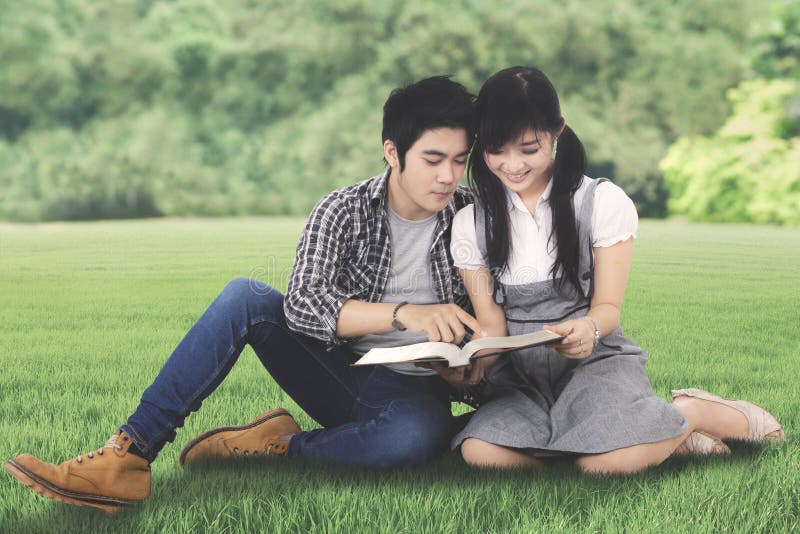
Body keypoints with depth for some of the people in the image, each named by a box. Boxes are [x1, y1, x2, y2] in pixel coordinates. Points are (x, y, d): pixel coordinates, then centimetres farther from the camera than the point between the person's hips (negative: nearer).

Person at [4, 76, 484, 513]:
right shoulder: (345, 211, -4)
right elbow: (302, 304, -19)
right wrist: (404, 313, -33)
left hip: (415, 391, -1)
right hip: (337, 376, 1)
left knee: (422, 434, -40)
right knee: (246, 296, -24)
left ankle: (277, 446, -19)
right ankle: (130, 454, -29)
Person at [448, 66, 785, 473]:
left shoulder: (603, 202, -1)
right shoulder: (470, 224, 6)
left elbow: (607, 306, -1)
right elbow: (490, 323, 5)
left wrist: (589, 328, -26)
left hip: (594, 359, -3)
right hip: (518, 372, 3)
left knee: (611, 459, -36)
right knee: (480, 453, -32)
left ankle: (693, 413, 0)